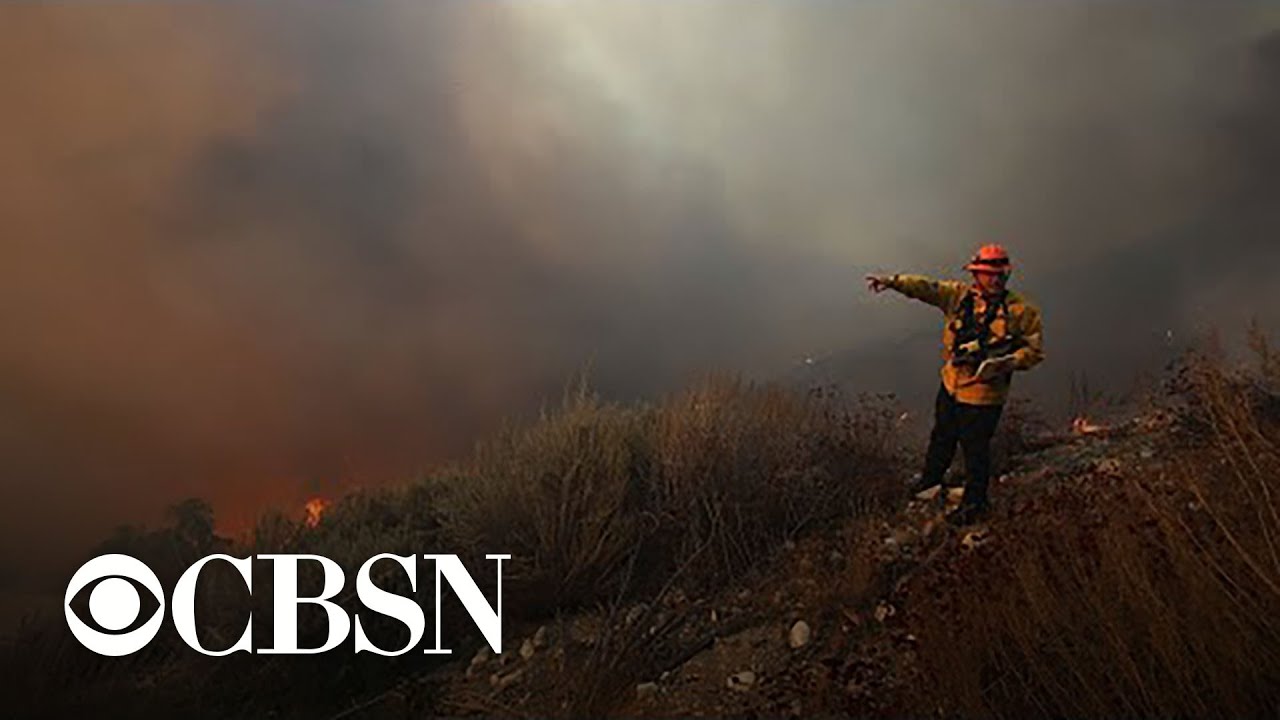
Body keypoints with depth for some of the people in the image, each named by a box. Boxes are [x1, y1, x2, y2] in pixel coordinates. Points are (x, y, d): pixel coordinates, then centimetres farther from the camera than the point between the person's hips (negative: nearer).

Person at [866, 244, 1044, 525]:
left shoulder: (1021, 310, -14)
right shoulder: (960, 294, -4)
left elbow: (1035, 351, -10)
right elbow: (926, 287, -13)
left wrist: (1005, 363, -26)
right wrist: (893, 281, -28)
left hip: (983, 393, -5)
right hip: (951, 384, 5)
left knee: (975, 449, 8)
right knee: (942, 436, 26)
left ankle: (975, 504, 30)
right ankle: (931, 478, 52)